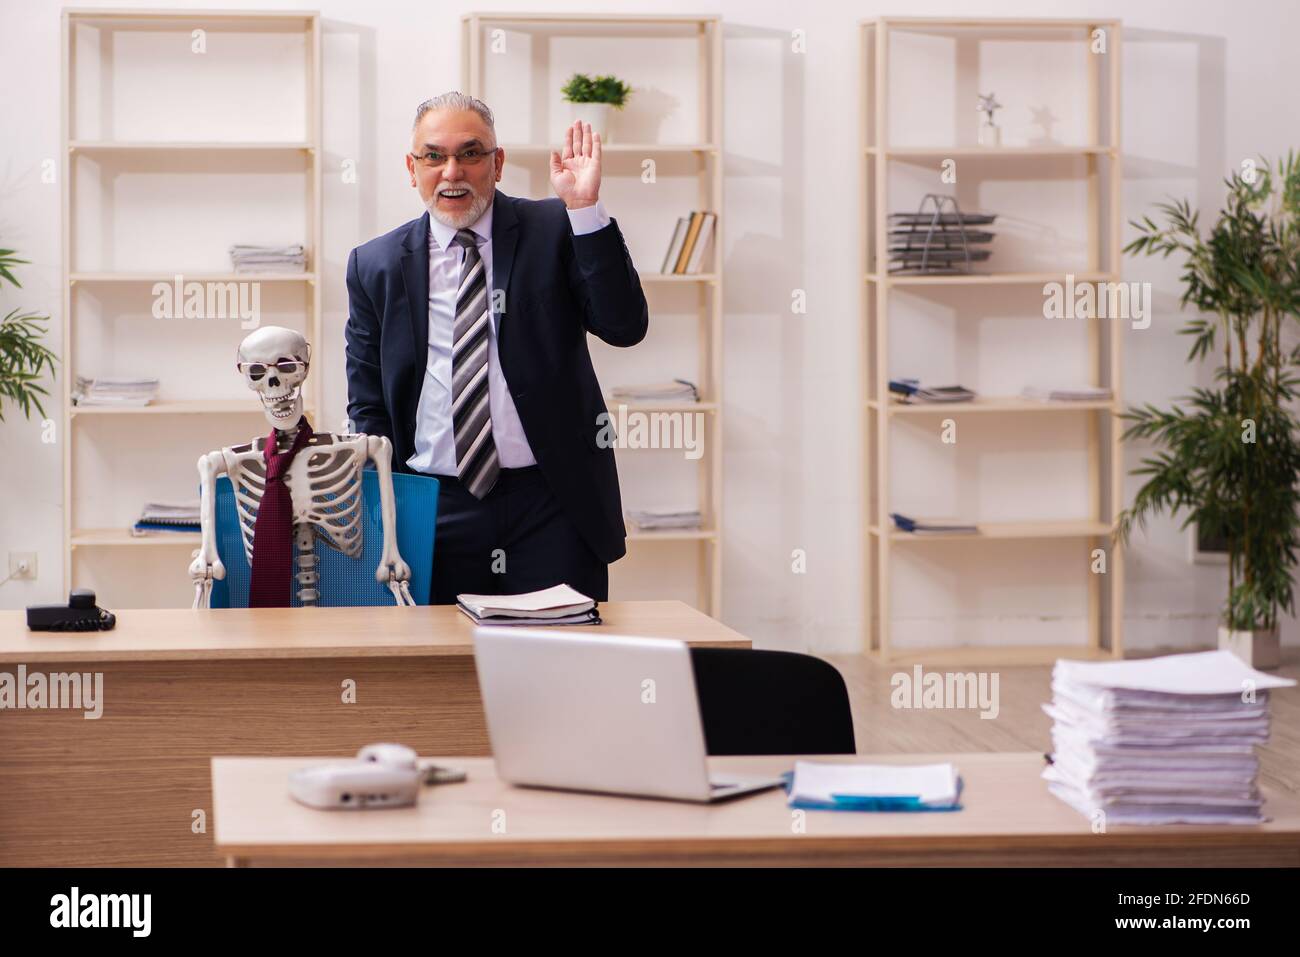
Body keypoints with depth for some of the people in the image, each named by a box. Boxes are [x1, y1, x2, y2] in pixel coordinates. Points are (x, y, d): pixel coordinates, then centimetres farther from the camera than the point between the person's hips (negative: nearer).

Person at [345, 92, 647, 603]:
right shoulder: (374, 265, 7)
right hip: (436, 515, 1)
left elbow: (625, 326, -11)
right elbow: (368, 407, 11)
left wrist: (584, 208, -17)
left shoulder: (554, 231, 2)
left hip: (552, 505, -1)